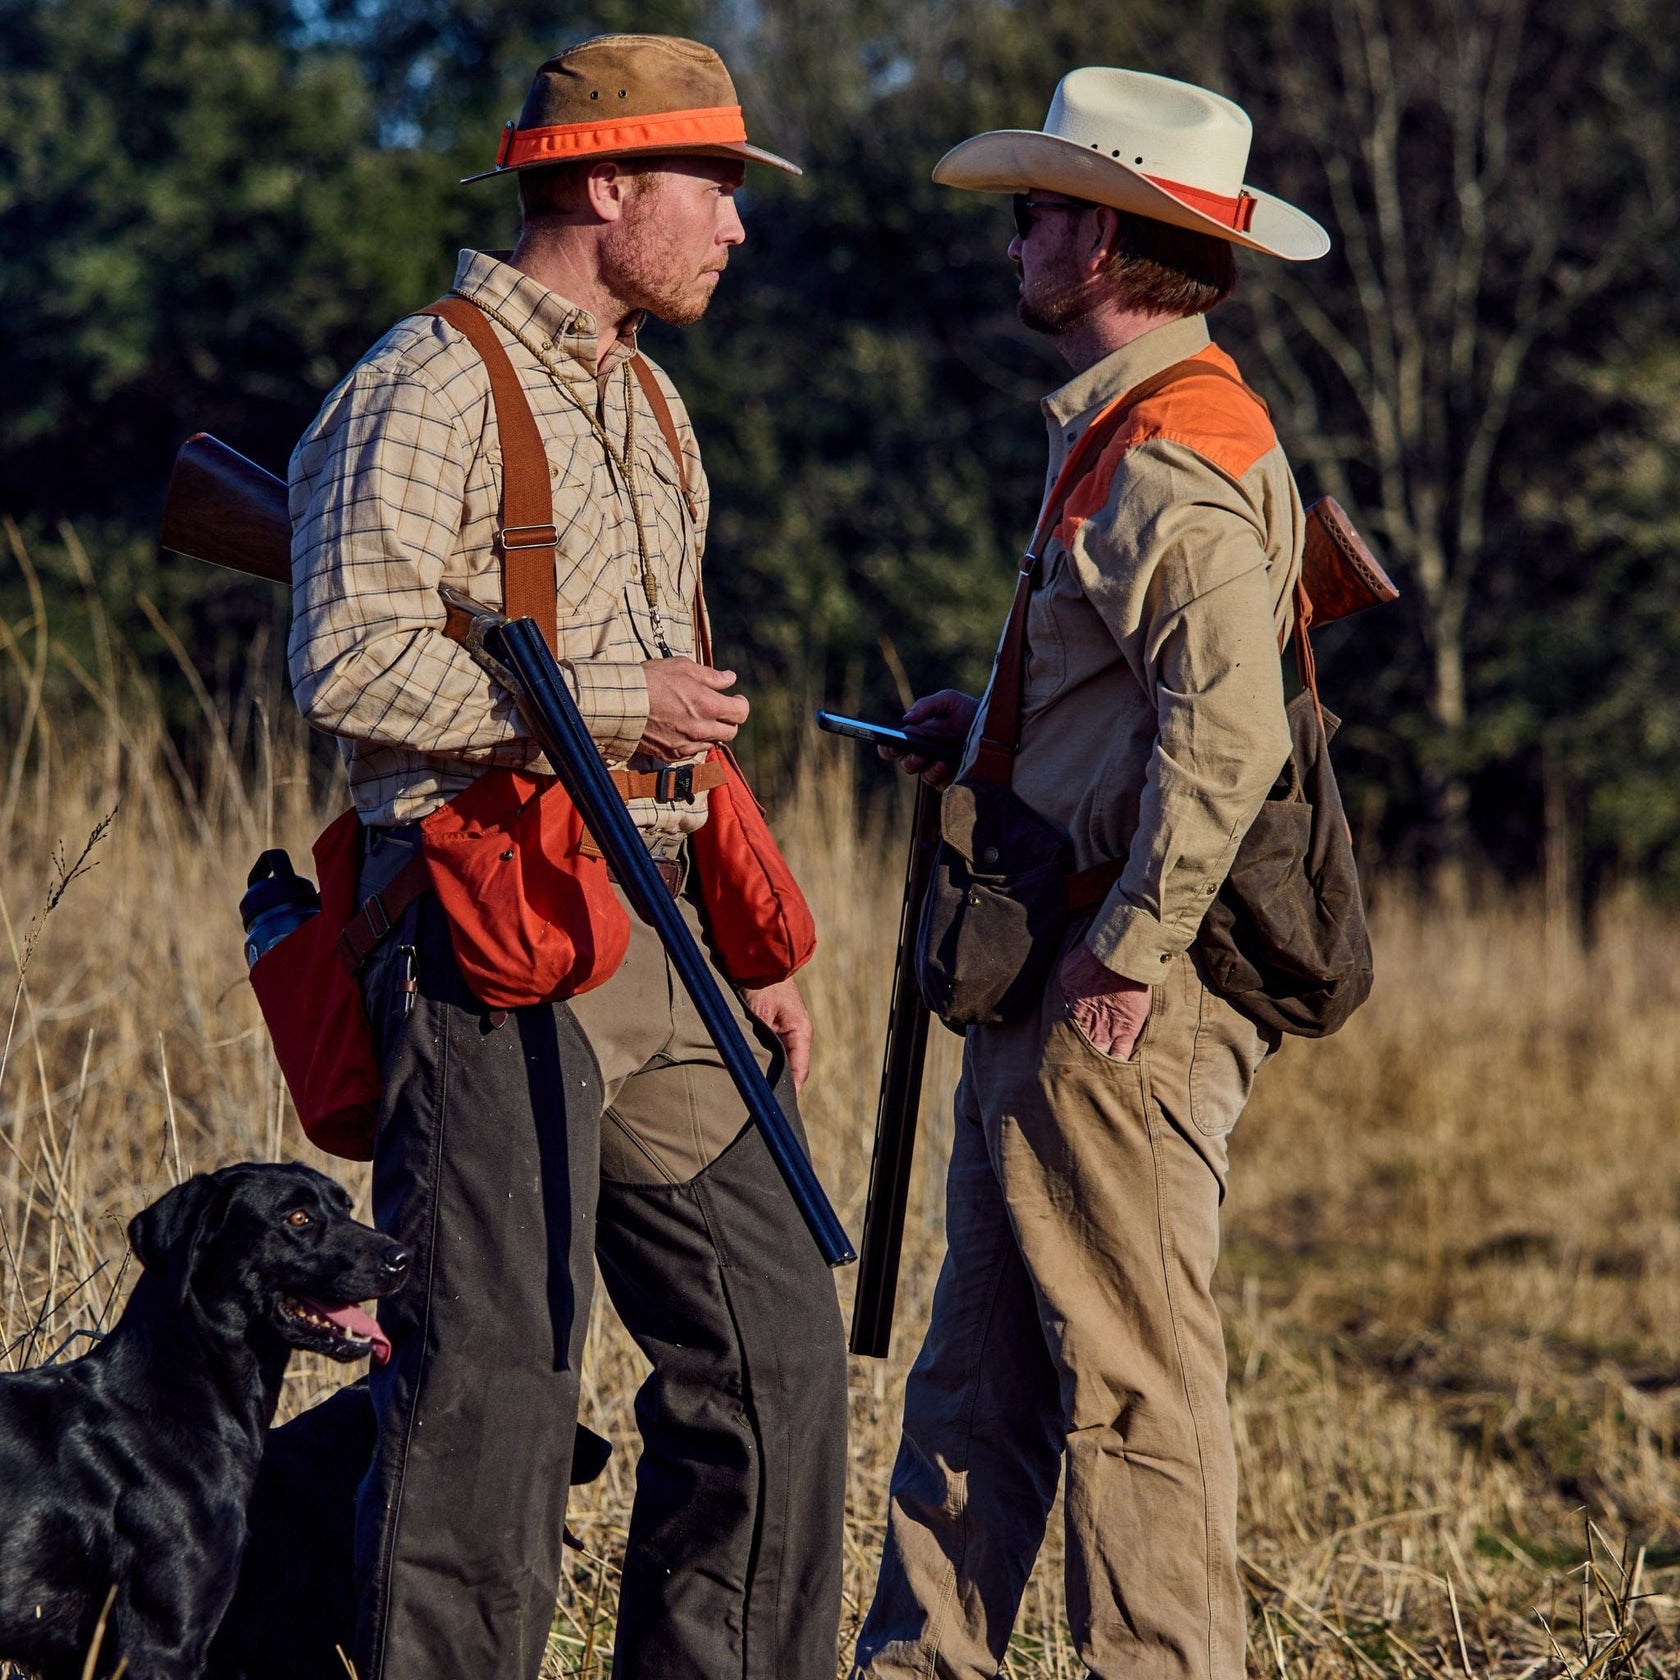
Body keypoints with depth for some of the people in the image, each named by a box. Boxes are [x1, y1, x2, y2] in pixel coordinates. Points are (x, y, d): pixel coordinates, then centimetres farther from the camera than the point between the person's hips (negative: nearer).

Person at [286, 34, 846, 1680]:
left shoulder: (644, 407, 22)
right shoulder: (427, 391, -7)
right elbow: (352, 661, -20)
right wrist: (610, 701, -15)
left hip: (649, 940, 9)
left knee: (774, 1336, 8)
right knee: (494, 1370, -8)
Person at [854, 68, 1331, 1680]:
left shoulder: (1170, 458, -16)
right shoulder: (1124, 435, 17)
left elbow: (1230, 726, -28)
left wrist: (1129, 948, -23)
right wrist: (997, 726, 15)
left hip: (1116, 1003, -10)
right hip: (1038, 993, 10)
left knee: (1130, 1383, -4)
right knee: (979, 1374, 14)